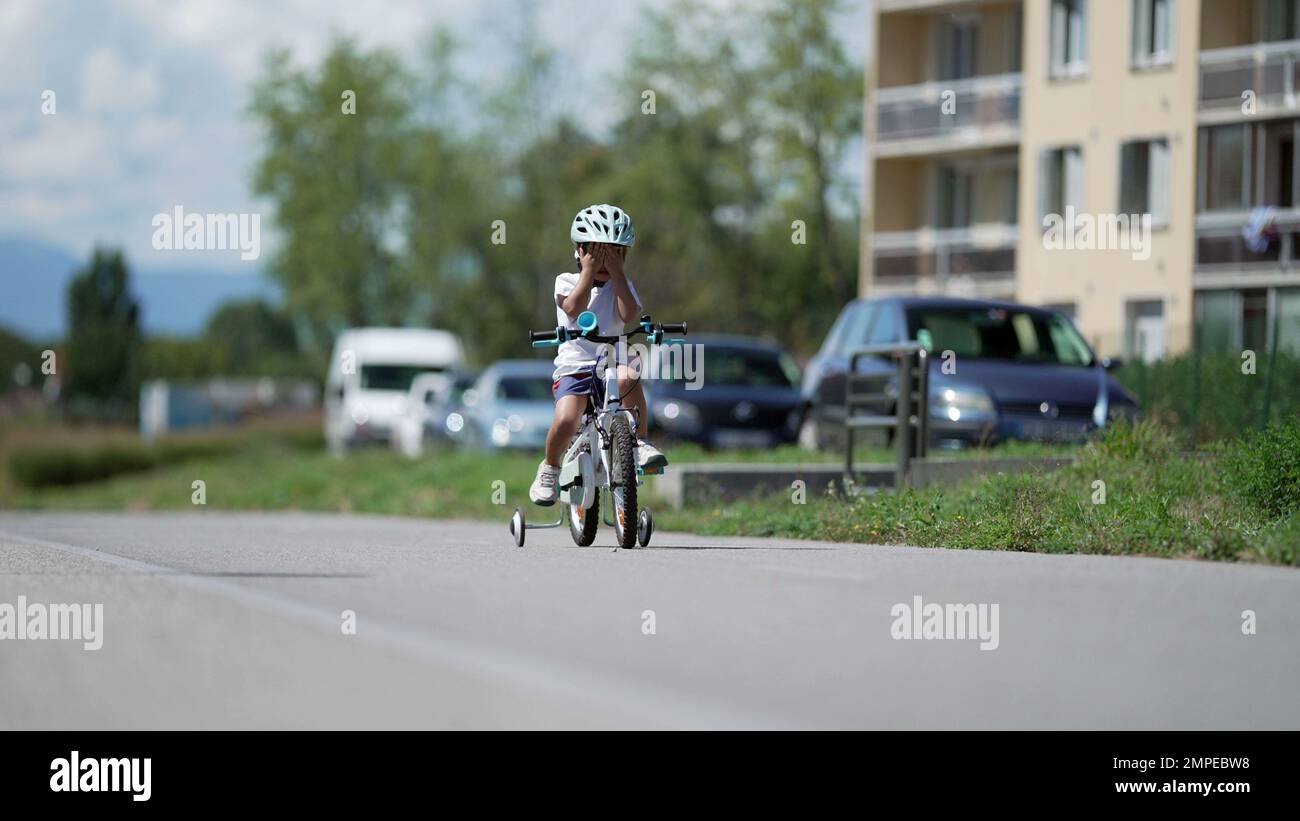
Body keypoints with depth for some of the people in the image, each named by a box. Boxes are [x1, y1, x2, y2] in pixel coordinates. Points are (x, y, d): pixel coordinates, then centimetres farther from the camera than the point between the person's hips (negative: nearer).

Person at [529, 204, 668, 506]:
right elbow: (574, 309, -15)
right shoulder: (567, 282, 6)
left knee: (628, 377, -37)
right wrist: (589, 271, -12)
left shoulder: (622, 285, 11)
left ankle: (639, 442, -21)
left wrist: (617, 272, -10)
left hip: (611, 361, 1)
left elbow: (629, 314, -10)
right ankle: (550, 467, 3)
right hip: (574, 365, -1)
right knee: (565, 421, -27)